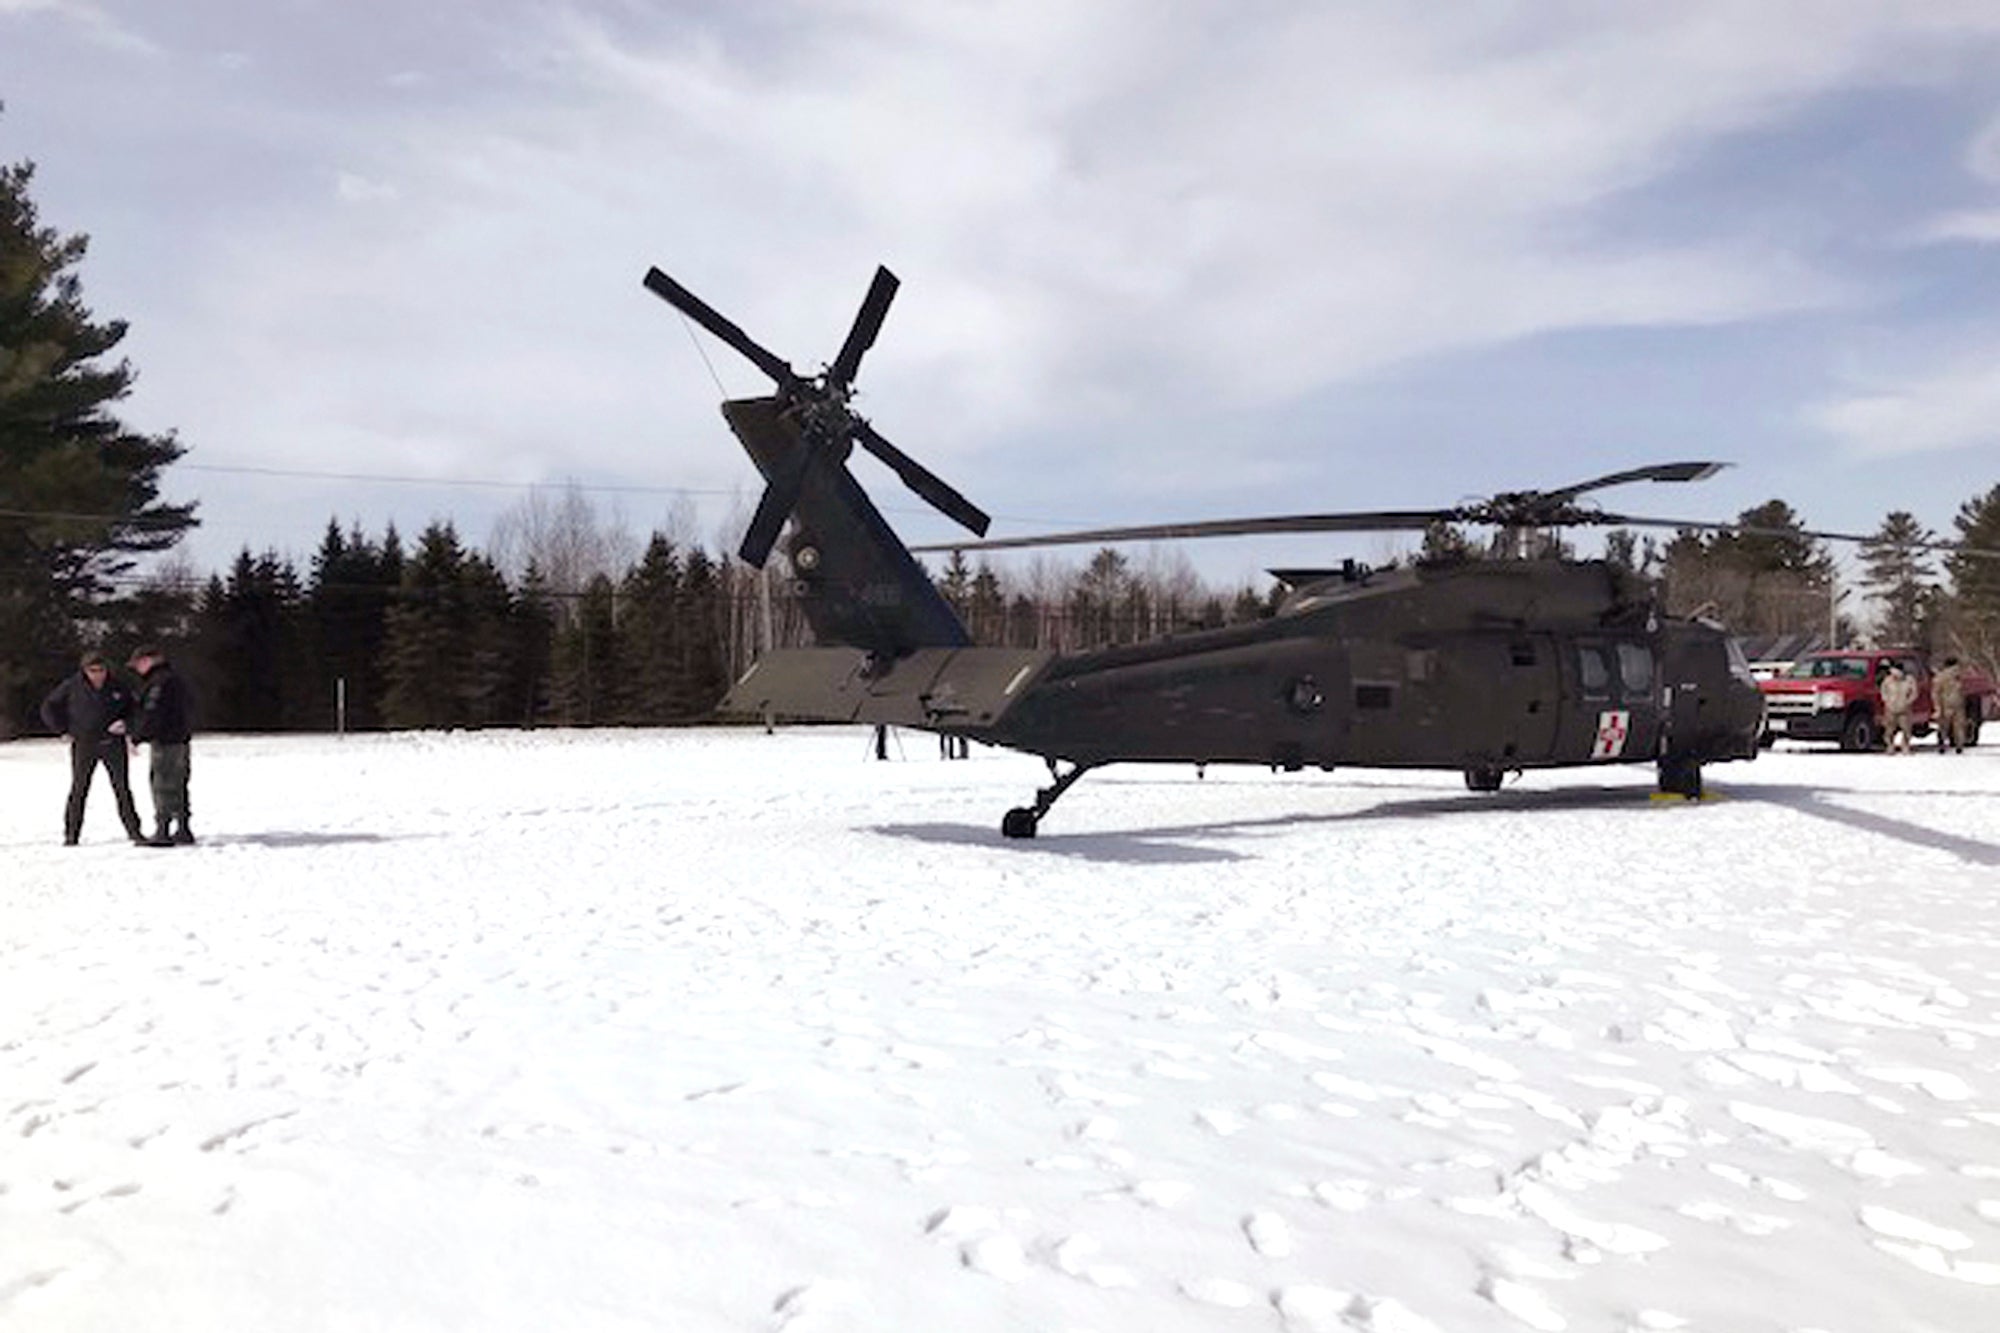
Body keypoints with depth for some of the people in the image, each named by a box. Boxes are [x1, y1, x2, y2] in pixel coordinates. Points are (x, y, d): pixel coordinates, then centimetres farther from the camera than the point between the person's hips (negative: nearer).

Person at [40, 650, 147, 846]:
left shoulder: (118, 688, 3)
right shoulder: (71, 687, -3)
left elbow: (131, 710, 16)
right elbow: (48, 708, 6)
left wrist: (124, 722, -4)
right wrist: (63, 730, 0)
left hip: (113, 744, 1)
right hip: (83, 745, -1)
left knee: (122, 788, 2)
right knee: (79, 789, 0)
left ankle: (133, 830, 6)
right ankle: (71, 835, 7)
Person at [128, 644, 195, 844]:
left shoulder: (159, 682, -14)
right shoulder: (174, 680, 18)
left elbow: (151, 715, -19)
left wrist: (136, 738, -12)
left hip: (165, 743, -10)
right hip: (181, 740, 10)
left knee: (164, 788, -6)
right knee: (178, 787, 14)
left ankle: (162, 832, -5)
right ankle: (183, 831, 18)